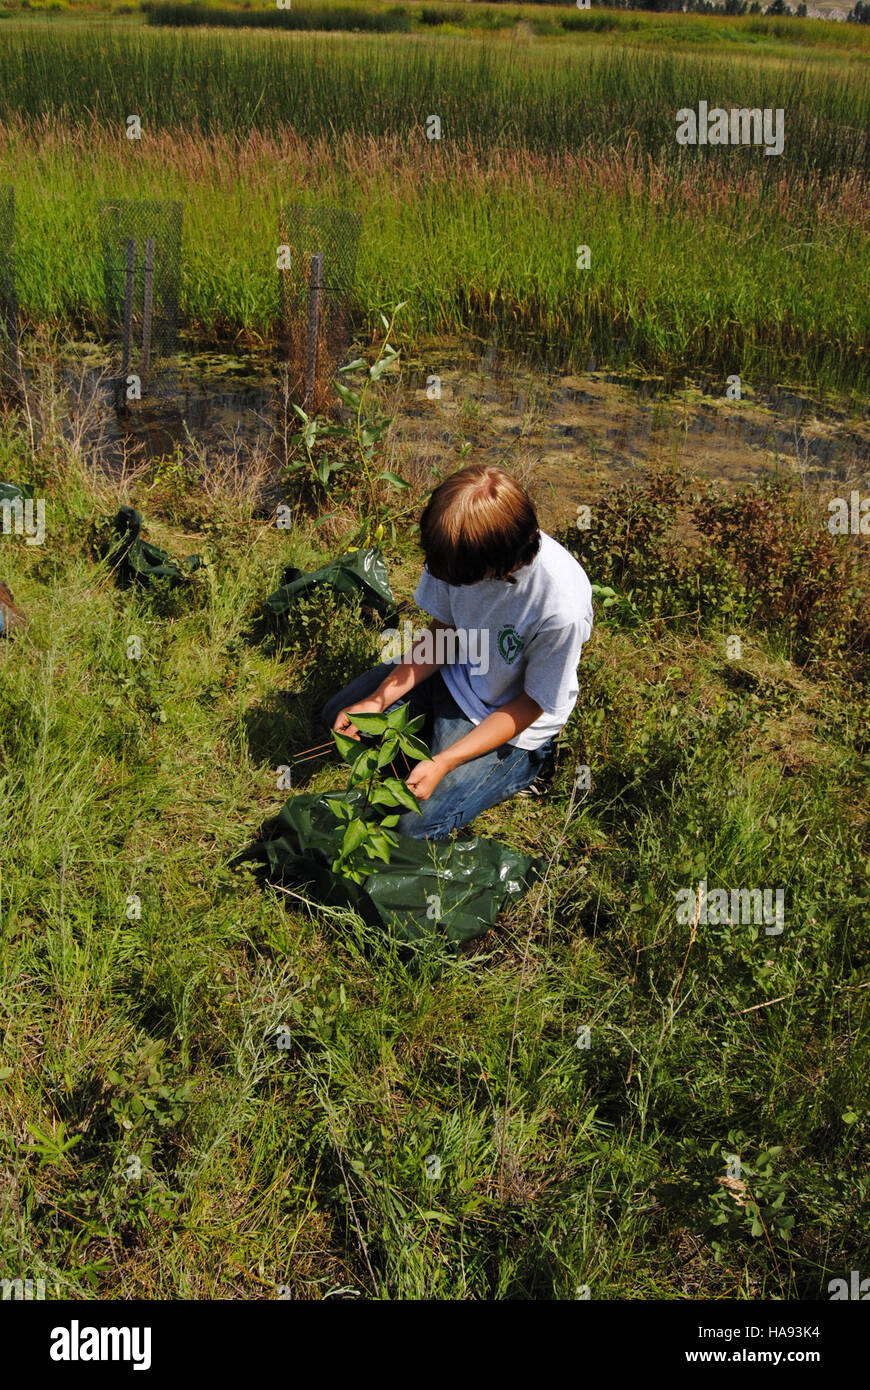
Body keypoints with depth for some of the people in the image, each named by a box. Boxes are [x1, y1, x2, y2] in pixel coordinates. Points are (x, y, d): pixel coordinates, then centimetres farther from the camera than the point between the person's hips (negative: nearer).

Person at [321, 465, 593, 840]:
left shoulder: (563, 608, -39)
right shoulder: (459, 545, -22)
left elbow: (530, 705, -22)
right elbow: (443, 632, -4)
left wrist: (442, 763, -26)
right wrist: (377, 701, -13)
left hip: (508, 718, -6)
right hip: (453, 674, 6)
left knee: (413, 825, -9)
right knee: (338, 716, 9)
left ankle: (523, 764, 7)